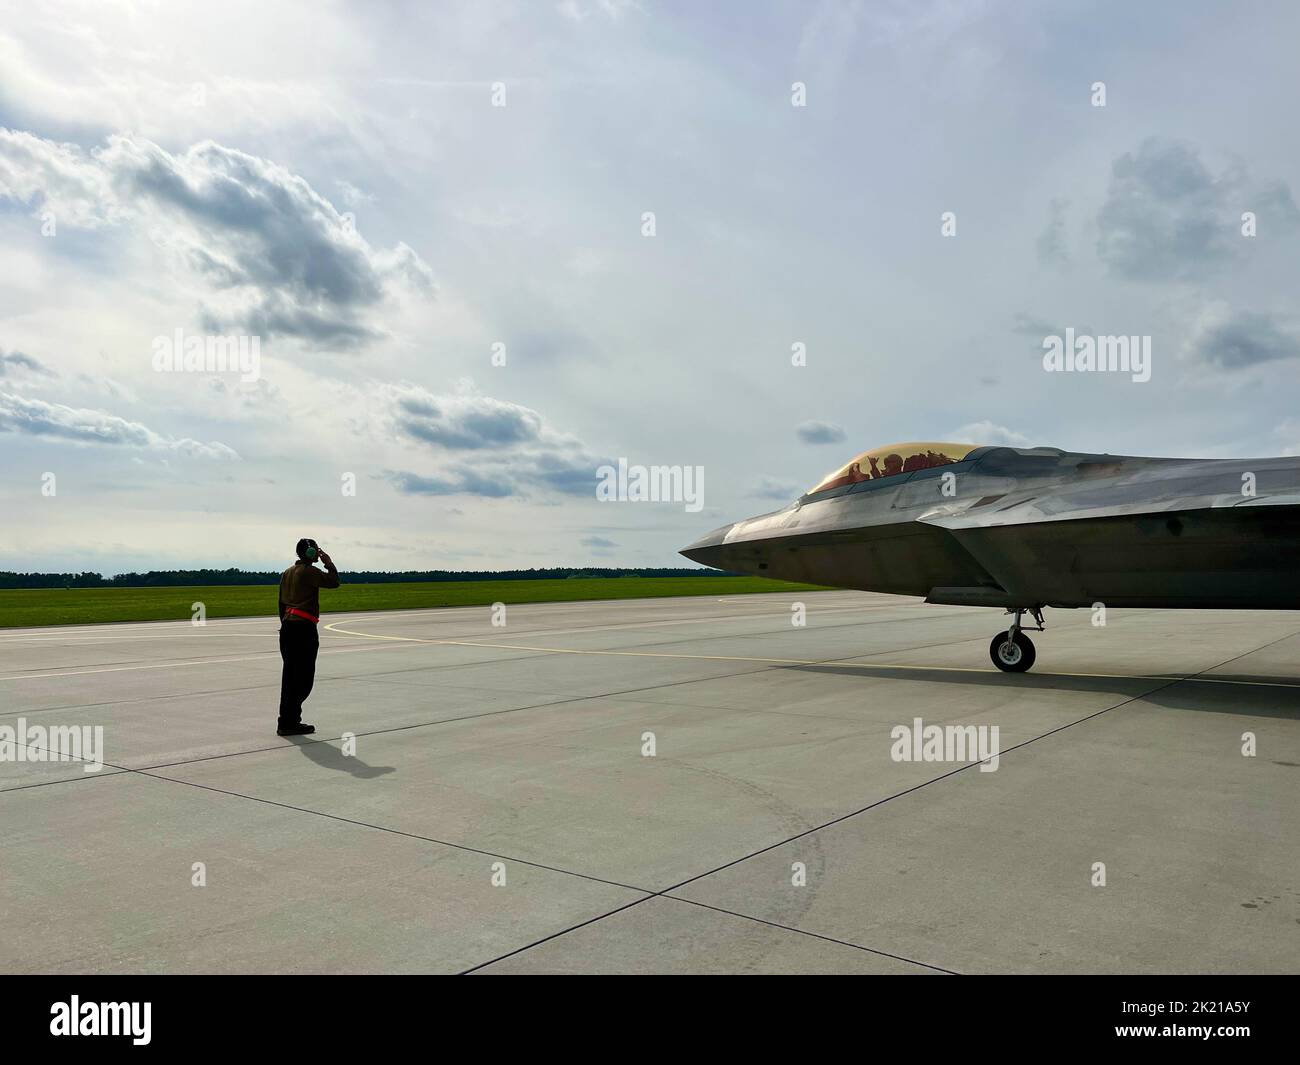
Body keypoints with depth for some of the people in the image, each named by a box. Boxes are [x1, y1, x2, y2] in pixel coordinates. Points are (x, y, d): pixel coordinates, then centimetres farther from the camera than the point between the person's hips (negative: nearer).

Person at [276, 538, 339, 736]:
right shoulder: (309, 571, -9)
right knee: (304, 677, -4)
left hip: (287, 626, 9)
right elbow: (333, 581, -15)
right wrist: (328, 562, -2)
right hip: (304, 627, -9)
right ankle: (289, 723, -4)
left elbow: (282, 603, 19)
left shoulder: (287, 573, 17)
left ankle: (287, 722, 15)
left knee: (290, 675, 12)